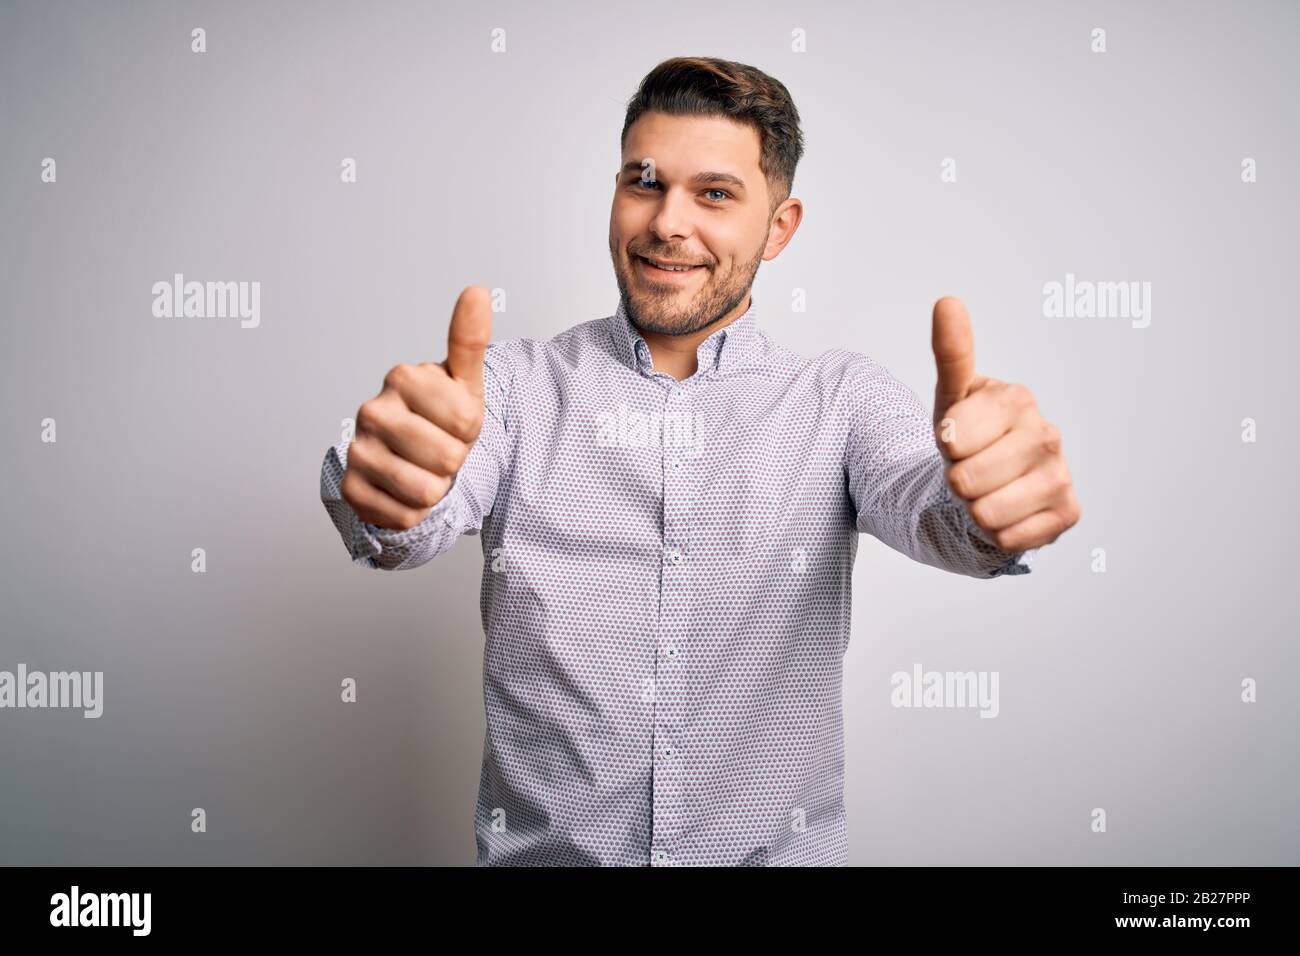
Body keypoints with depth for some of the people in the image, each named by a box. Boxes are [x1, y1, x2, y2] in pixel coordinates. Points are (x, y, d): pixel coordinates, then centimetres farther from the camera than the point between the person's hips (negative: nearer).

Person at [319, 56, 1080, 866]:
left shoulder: (843, 397, -2)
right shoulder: (516, 382, -3)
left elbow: (921, 497, -19)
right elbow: (420, 513, -19)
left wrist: (990, 503, -41)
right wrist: (386, 504, -41)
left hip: (781, 848, 1)